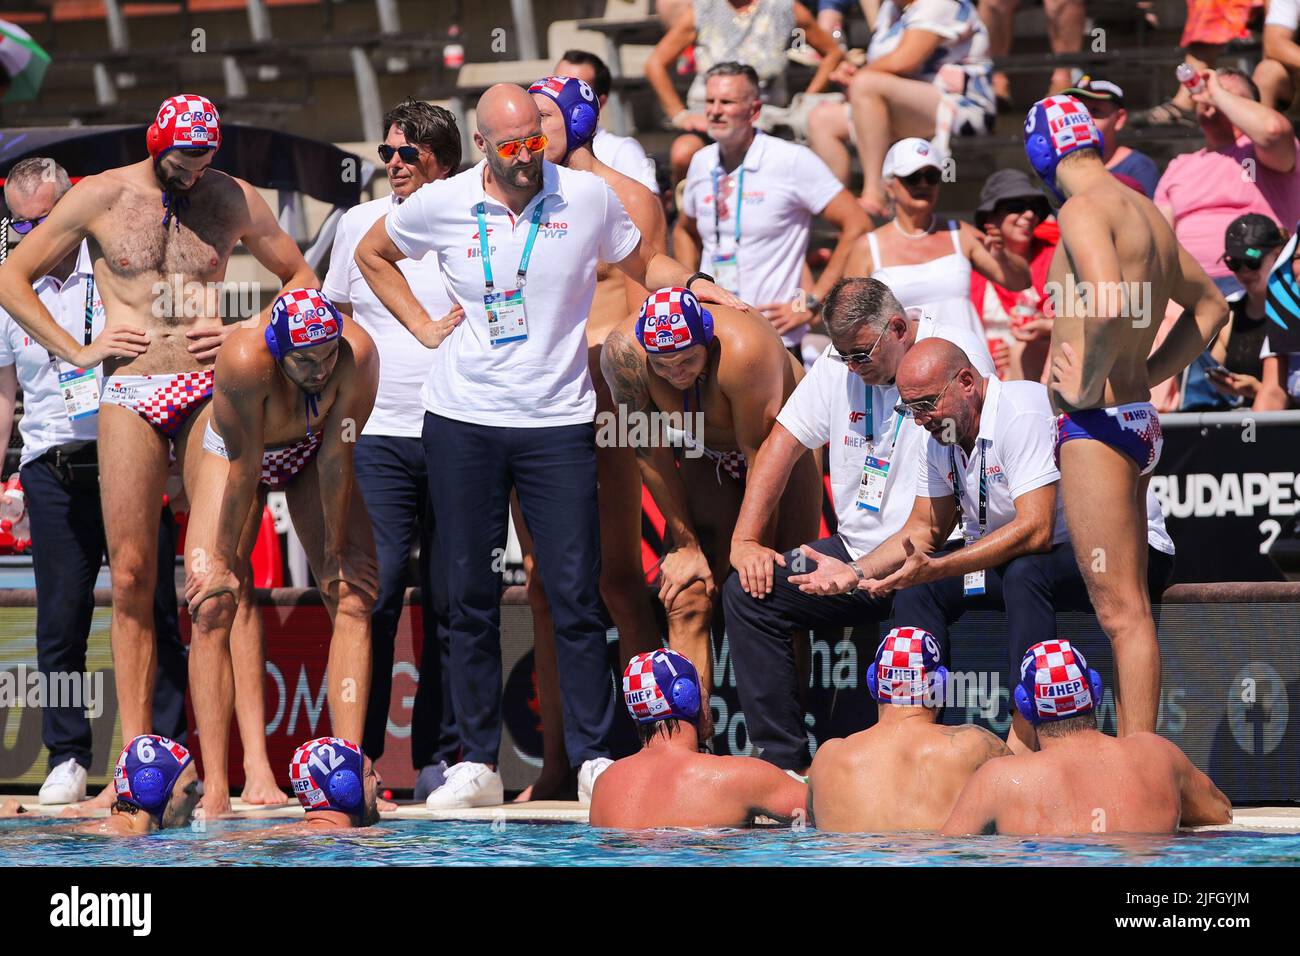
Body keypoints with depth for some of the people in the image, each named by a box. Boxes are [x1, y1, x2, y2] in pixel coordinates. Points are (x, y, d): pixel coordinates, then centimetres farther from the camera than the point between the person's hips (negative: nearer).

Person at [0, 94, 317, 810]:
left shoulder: (233, 200, 8)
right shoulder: (100, 198, 5)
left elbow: (300, 276, 21)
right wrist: (76, 350, 2)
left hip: (209, 391, 0)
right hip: (130, 396, 0)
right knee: (130, 573, -2)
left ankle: (254, 757, -12)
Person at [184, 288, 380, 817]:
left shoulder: (358, 355, -33)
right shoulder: (246, 360, -39)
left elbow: (337, 459, -25)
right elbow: (244, 470, -32)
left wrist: (336, 553, -18)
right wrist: (223, 561, -23)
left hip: (311, 454, 2)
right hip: (236, 454, -2)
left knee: (354, 597, -14)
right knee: (212, 605, -16)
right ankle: (215, 785, -19)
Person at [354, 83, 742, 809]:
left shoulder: (587, 197, -1)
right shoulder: (442, 206, 1)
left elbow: (645, 264, 12)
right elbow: (371, 255, 19)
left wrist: (692, 283, -9)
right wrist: (423, 327, 8)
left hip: (557, 422, -1)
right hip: (463, 422, 1)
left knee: (576, 597, -4)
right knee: (472, 598, 5)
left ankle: (594, 757, 2)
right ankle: (478, 762, 11)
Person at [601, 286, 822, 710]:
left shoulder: (743, 349, -38)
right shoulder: (623, 354, -27)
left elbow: (764, 456, -27)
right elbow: (652, 452, -15)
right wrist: (686, 545, -11)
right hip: (705, 459, 3)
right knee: (687, 603, -10)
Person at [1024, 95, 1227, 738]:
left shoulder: (1084, 209, -12)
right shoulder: (1147, 213, 16)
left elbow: (1110, 305, -30)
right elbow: (1210, 306, 31)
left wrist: (1090, 386, -16)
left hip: (1097, 422, -9)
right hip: (1138, 417, 9)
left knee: (1121, 613, -10)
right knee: (1128, 609, 12)